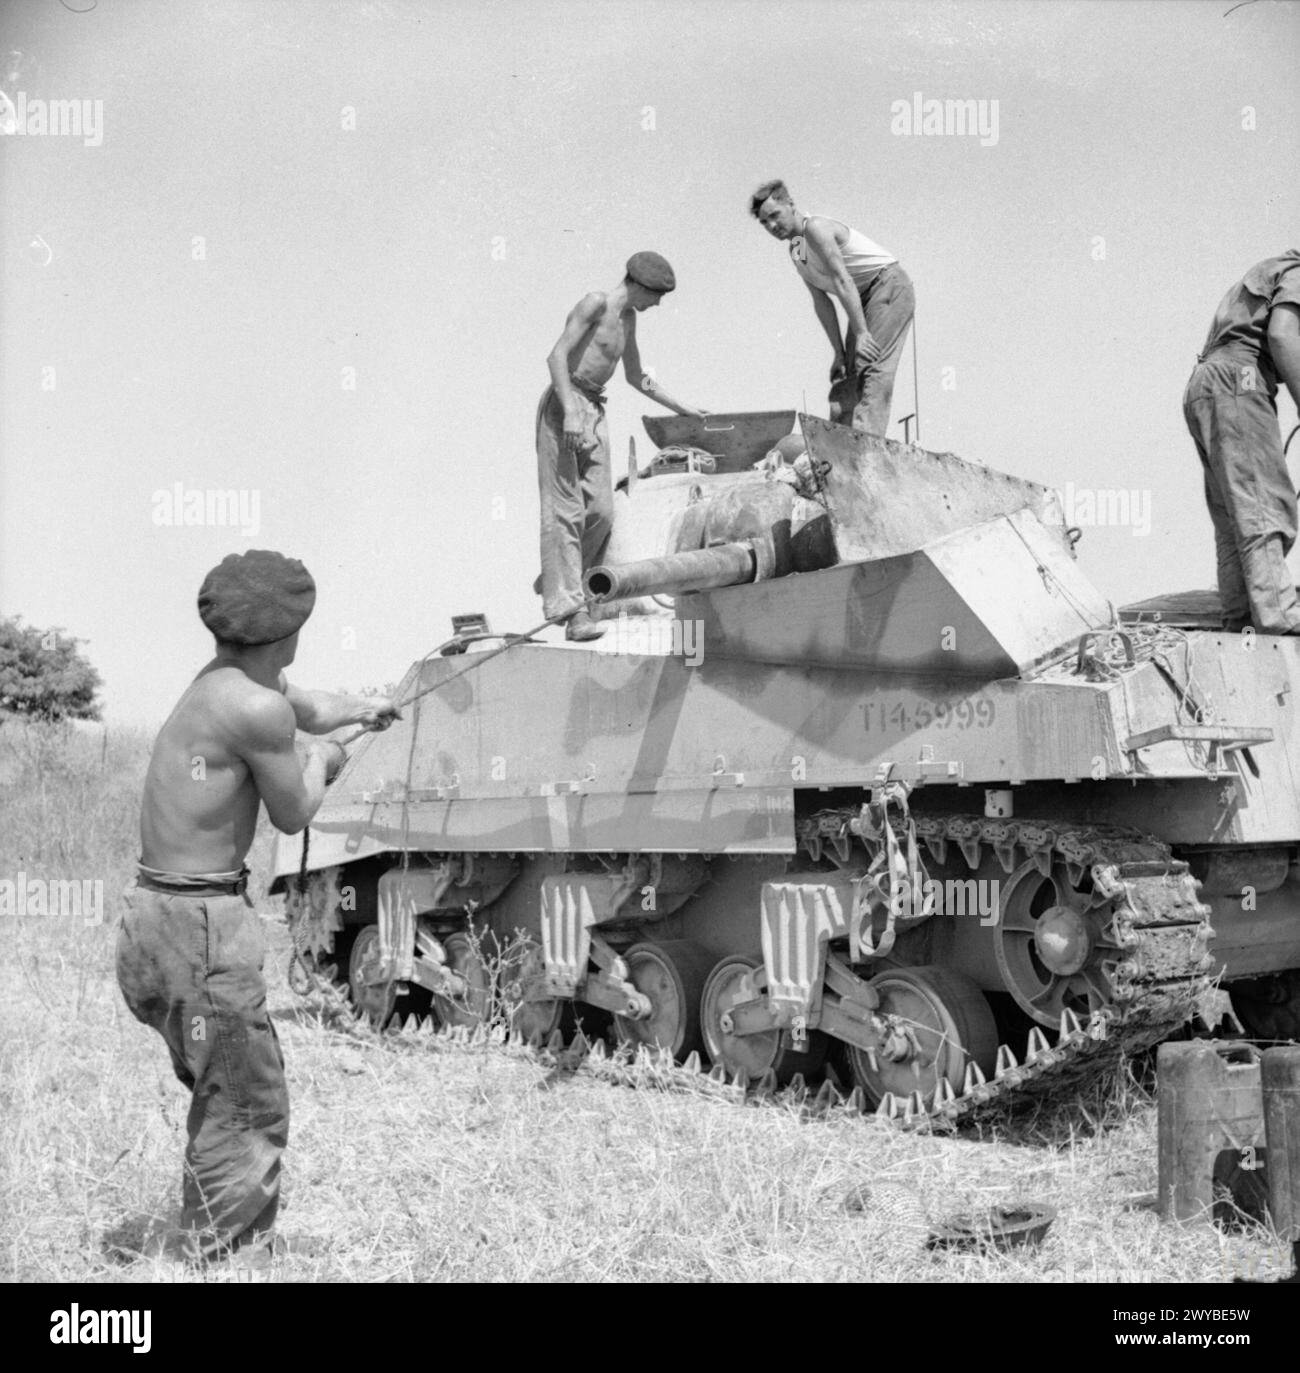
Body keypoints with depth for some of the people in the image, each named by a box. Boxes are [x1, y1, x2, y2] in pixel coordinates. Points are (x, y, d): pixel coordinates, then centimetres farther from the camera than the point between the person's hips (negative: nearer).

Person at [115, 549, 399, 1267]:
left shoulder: (218, 682, 10)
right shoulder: (259, 708, -18)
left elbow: (308, 707, 31)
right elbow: (293, 815, -6)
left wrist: (360, 707, 50)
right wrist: (321, 763, 14)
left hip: (157, 911, 10)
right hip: (200, 925, -10)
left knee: (228, 1097, 21)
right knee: (244, 1116, -1)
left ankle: (243, 1253, 32)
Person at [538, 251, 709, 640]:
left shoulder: (628, 318, 19)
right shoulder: (595, 303, -9)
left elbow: (636, 376, 31)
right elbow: (557, 355, -18)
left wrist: (680, 408, 34)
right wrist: (570, 411, -28)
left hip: (594, 412, 8)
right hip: (563, 404, -8)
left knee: (601, 511, -2)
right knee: (566, 509, -12)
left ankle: (554, 583, 15)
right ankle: (569, 608, -16)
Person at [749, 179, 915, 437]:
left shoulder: (816, 227, -17)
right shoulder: (795, 252, 11)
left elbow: (842, 280, -25)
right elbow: (822, 302, 8)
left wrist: (861, 333, -30)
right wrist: (838, 351, 1)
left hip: (889, 283, -10)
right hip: (864, 299, 10)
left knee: (874, 368, -21)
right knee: (847, 374, 3)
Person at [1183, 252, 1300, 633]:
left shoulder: (1266, 273, 31)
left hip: (1201, 386, 10)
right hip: (1236, 378, -10)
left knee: (1233, 515, 4)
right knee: (1264, 502, -16)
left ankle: (1239, 615, -1)